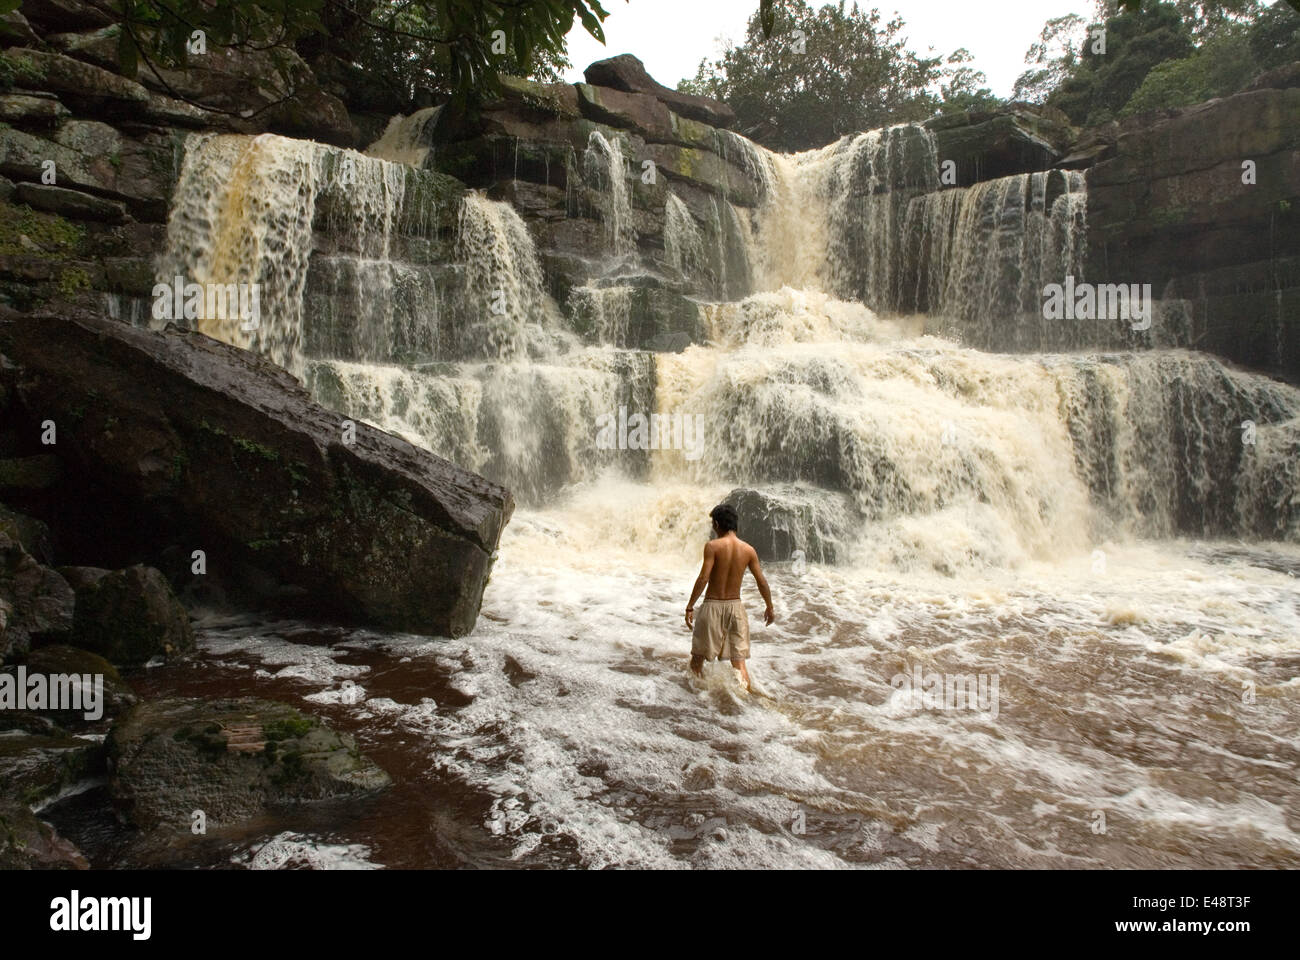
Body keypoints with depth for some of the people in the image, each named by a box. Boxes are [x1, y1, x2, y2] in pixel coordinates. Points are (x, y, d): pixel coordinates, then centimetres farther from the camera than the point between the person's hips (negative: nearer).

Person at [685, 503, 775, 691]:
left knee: (698, 658, 11)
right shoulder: (748, 550, 1)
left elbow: (703, 578, -17)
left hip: (713, 605, -4)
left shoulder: (713, 546, -11)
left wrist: (690, 607, -12)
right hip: (736, 606, 4)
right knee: (739, 663, 6)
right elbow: (761, 581, 4)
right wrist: (770, 607, 17)